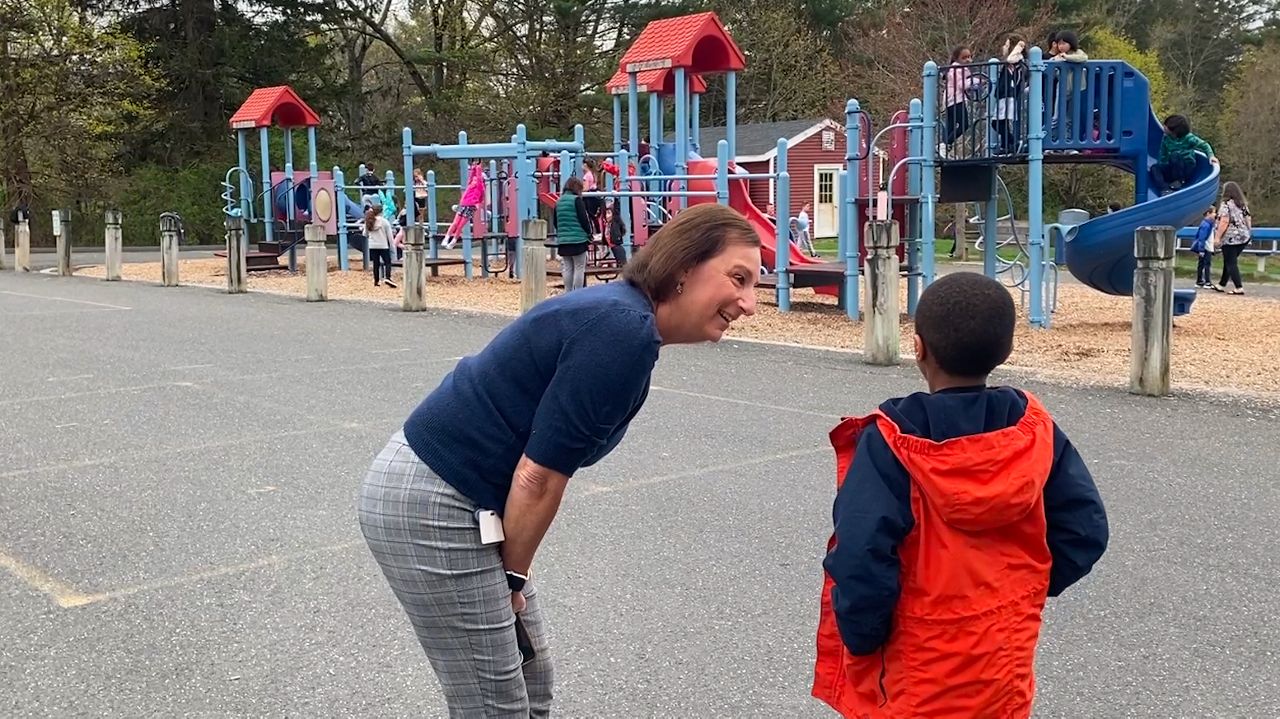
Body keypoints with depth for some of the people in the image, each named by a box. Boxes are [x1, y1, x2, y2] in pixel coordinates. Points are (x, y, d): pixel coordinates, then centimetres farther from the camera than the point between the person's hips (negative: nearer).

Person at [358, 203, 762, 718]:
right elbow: (538, 477, -20)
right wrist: (513, 578, -5)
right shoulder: (624, 331, -21)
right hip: (429, 506, -10)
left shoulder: (618, 313, 10)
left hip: (451, 494, 10)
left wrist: (513, 578, 10)